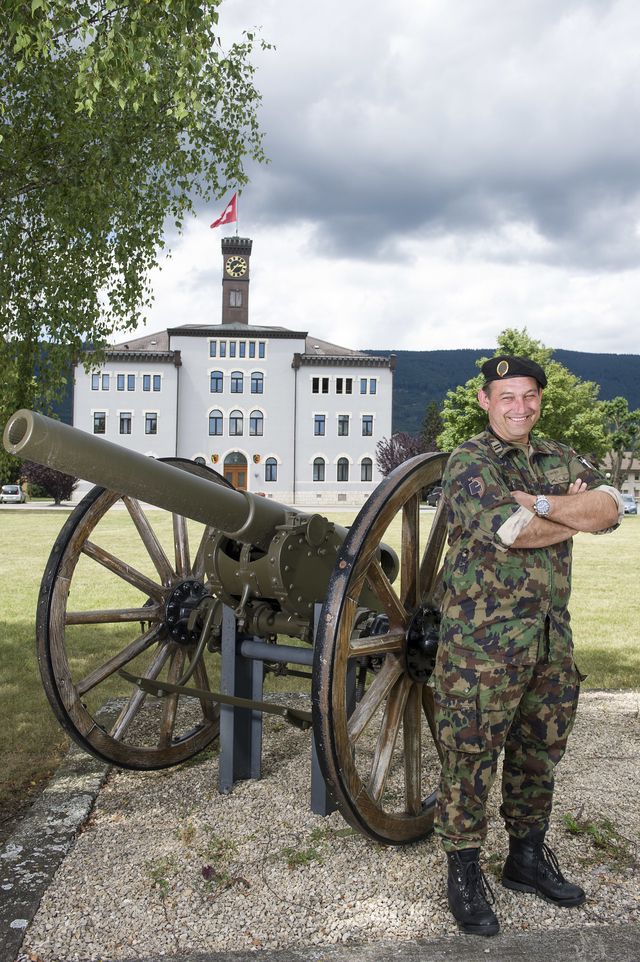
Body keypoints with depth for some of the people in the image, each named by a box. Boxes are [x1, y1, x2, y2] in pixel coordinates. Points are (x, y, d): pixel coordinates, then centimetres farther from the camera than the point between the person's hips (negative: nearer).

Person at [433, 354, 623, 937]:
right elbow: (509, 531, -23)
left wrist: (540, 504, -17)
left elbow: (611, 506, -5)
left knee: (540, 750, 17)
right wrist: (573, 514, -7)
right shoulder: (469, 462, -8)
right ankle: (464, 872, 17)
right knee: (471, 754, 0)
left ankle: (528, 857, 34)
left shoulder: (559, 459, 12)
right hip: (482, 636, -6)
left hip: (551, 636, 7)